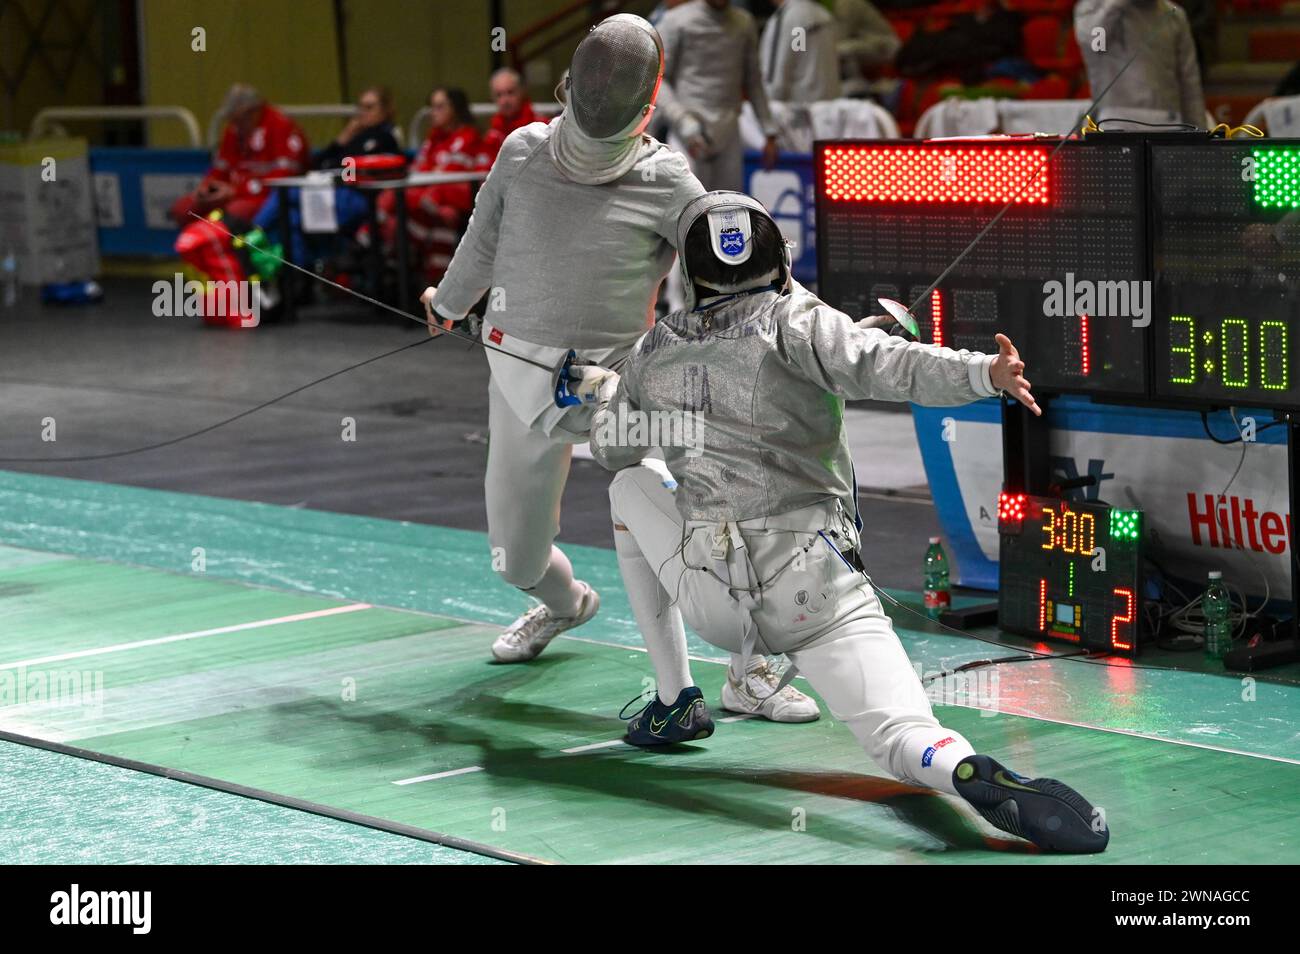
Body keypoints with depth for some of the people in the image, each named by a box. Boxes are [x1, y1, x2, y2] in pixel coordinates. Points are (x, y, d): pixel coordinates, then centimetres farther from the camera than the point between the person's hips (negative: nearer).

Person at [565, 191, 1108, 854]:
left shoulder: (656, 350, 12)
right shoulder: (795, 321, 1)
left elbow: (613, 447, 30)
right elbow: (883, 365, -20)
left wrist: (600, 391, 52)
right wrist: (985, 373, -34)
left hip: (712, 595, 3)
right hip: (814, 589, -2)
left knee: (631, 485, 31)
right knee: (907, 743, -2)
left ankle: (674, 702, 28)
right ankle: (972, 776, -43)